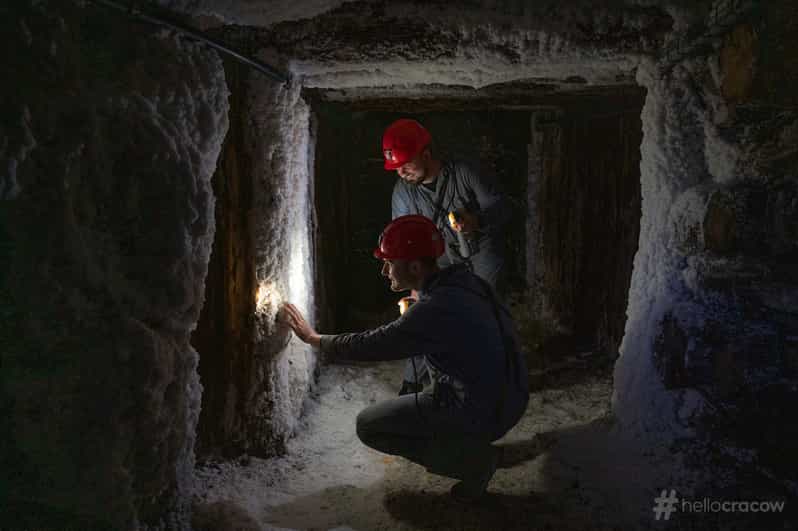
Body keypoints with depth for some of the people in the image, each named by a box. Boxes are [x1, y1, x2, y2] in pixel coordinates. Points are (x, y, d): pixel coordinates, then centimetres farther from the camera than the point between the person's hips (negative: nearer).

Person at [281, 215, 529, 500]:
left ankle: (471, 459, 2)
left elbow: (370, 345, -13)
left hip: (482, 413, -8)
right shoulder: (465, 281, 1)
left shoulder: (433, 310, -24)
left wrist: (313, 338, 1)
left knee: (368, 426, 2)